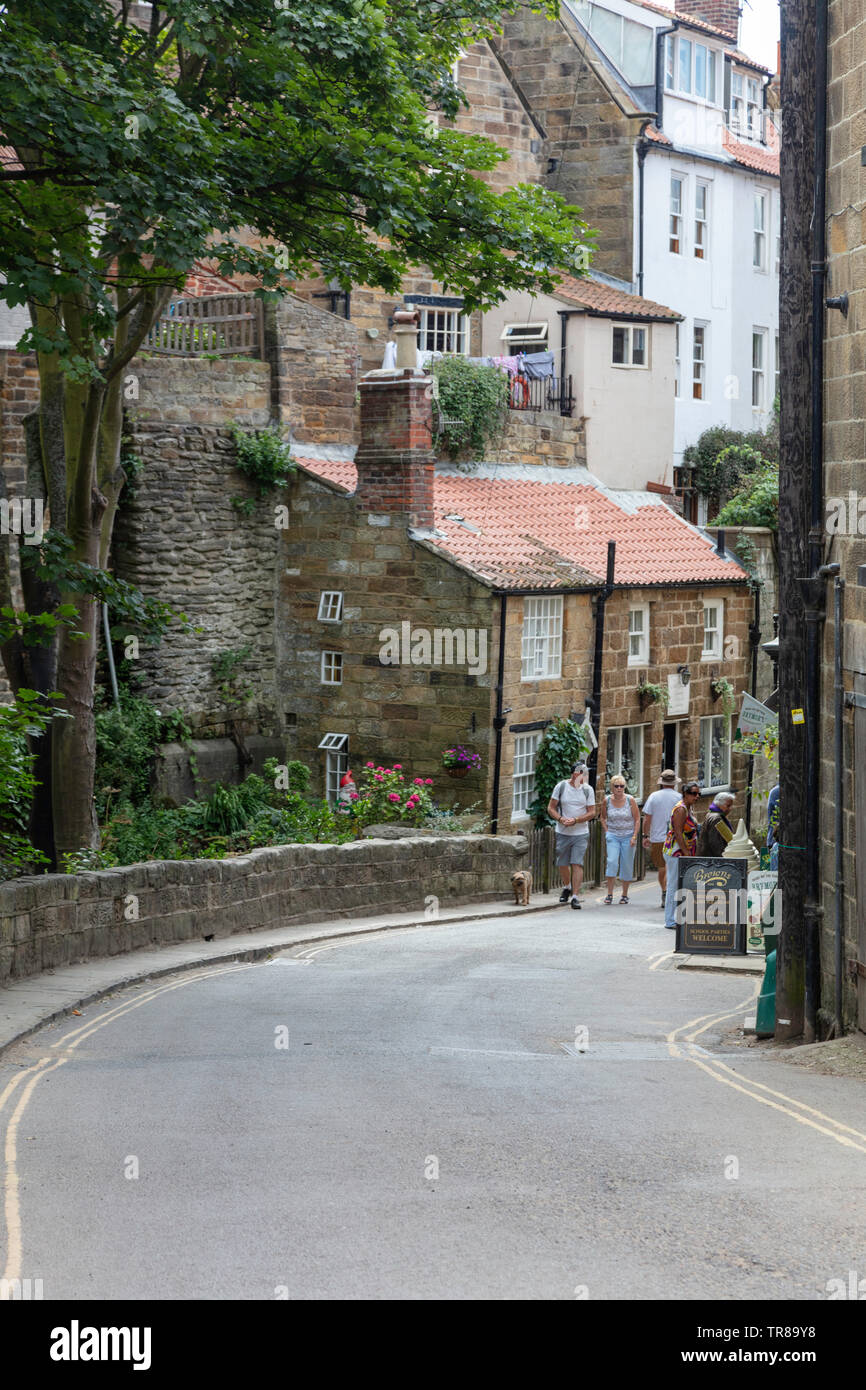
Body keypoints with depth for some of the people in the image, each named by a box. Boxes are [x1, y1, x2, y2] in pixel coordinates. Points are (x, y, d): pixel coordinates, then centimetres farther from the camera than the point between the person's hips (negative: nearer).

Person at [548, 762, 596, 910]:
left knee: (577, 864, -11)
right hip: (563, 833, 1)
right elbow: (551, 808, 2)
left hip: (581, 833, -1)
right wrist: (561, 819, -16)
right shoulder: (561, 787, -2)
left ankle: (575, 897, -12)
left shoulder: (588, 790, -1)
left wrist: (575, 820, -15)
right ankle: (567, 887, 38)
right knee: (562, 864, 10)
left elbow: (591, 813, -1)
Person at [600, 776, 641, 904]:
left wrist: (634, 836, -8)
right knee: (612, 862, -15)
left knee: (627, 866, 2)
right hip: (613, 836, 1)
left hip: (628, 837, -1)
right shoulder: (607, 801, -1)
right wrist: (606, 832, 2)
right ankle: (609, 894, -12)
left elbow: (637, 819, -1)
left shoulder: (630, 800, -6)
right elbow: (603, 818, 14)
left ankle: (625, 895, 14)